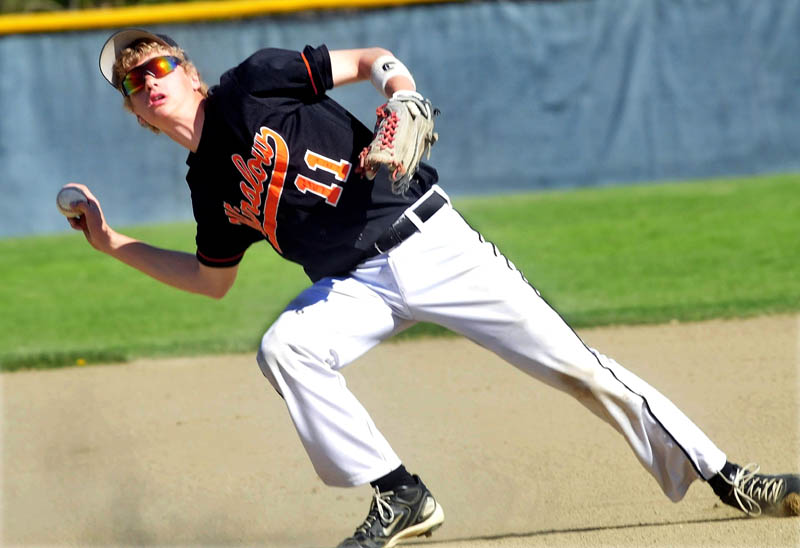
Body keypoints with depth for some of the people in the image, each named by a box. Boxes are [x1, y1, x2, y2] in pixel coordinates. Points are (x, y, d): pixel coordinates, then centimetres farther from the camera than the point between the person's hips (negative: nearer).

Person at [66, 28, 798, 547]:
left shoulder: (253, 85, -3)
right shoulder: (208, 183, 11)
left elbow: (370, 61, -2)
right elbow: (212, 280, 24)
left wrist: (400, 92, -23)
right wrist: (111, 243, 19)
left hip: (425, 241, -5)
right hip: (353, 286, 5)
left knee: (572, 363, -8)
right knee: (284, 348, -25)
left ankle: (723, 479, -3)